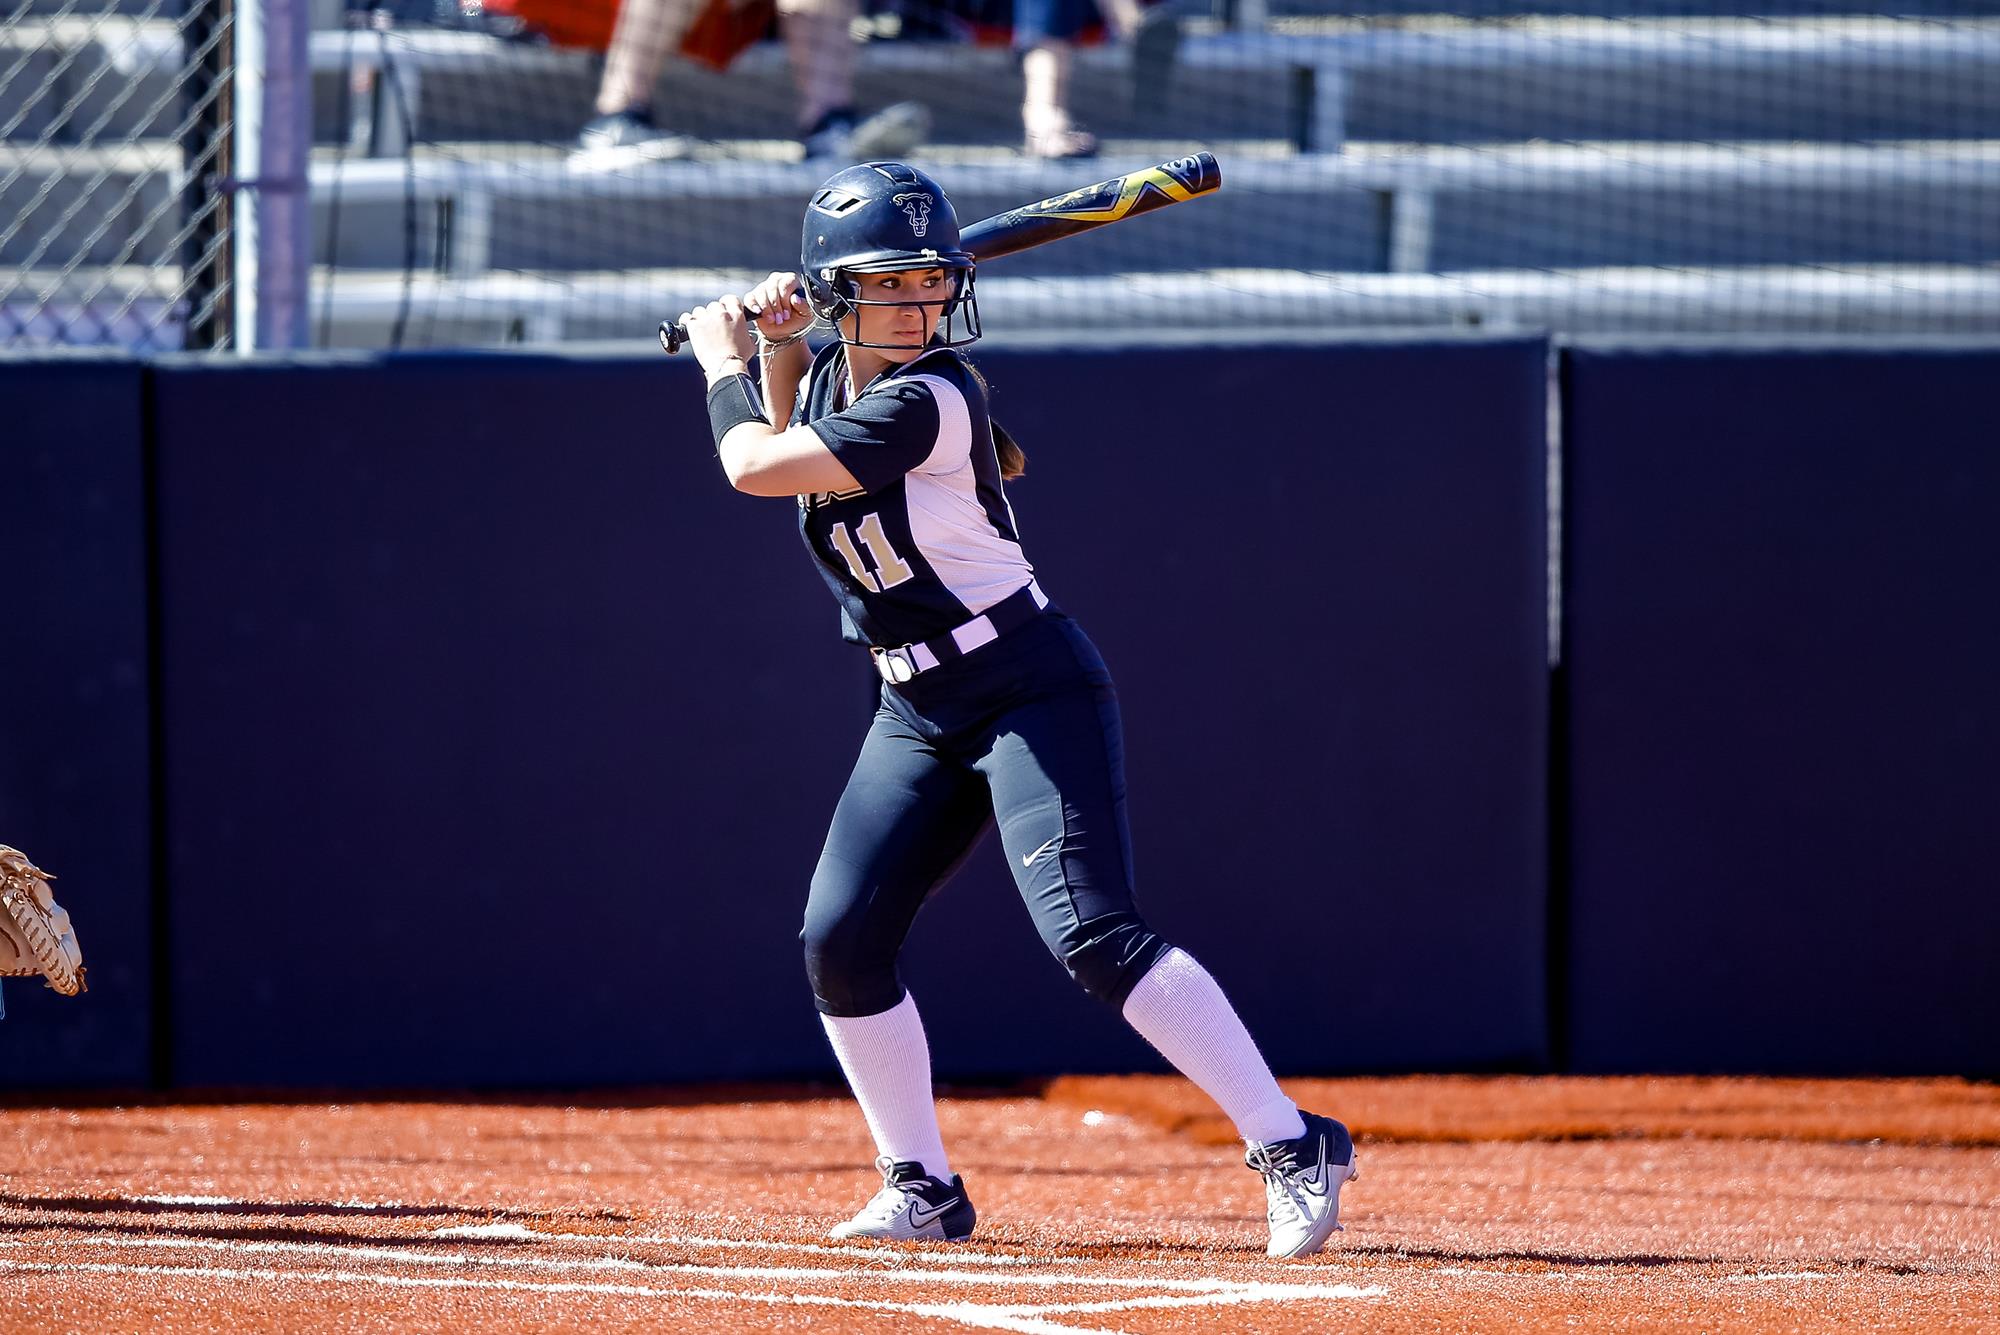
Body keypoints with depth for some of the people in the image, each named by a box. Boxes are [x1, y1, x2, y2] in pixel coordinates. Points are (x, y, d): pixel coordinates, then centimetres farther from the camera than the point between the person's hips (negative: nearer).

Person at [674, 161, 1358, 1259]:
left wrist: (720, 363, -1)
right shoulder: (832, 375, 5)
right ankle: (923, 1188, 14)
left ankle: (1292, 1147, -22)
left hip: (1033, 693, -8)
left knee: (1090, 932, -21)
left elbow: (756, 467, -20)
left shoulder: (929, 398, -21)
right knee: (839, 942, 0)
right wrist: (774, 345, 10)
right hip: (919, 713, 9)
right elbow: (795, 456, 27)